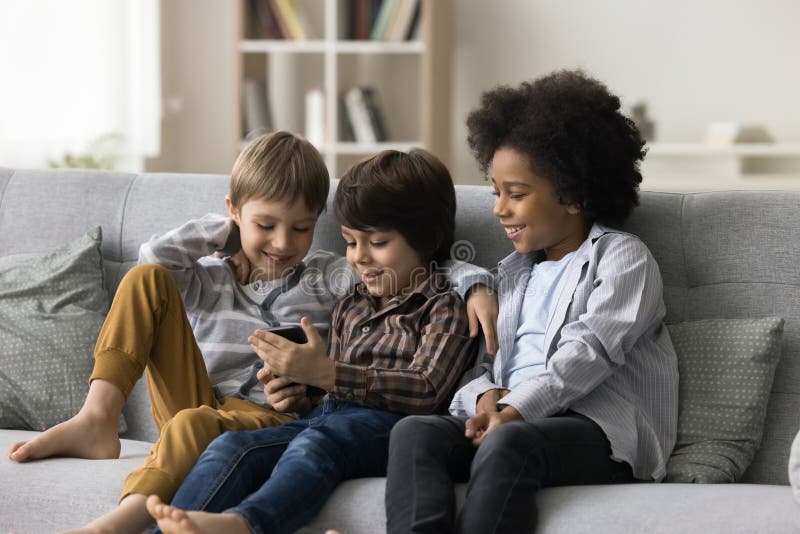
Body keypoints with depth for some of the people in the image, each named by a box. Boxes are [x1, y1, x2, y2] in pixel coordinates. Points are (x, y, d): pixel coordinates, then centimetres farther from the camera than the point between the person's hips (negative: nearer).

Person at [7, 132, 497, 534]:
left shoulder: (328, 278, 10)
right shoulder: (208, 279, 16)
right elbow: (156, 256, -5)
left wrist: (474, 285, -16)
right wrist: (225, 231, 6)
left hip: (271, 417, -4)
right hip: (197, 402, 4)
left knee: (194, 424, -40)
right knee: (147, 279, -6)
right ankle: (97, 419, -20)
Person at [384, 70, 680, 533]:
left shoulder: (622, 257, 7)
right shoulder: (513, 274, 30)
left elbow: (587, 350, -9)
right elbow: (482, 360, 21)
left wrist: (514, 411, -22)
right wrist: (488, 397, -5)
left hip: (602, 428, -6)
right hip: (510, 413, 6)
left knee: (507, 444, -39)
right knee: (414, 431, -24)